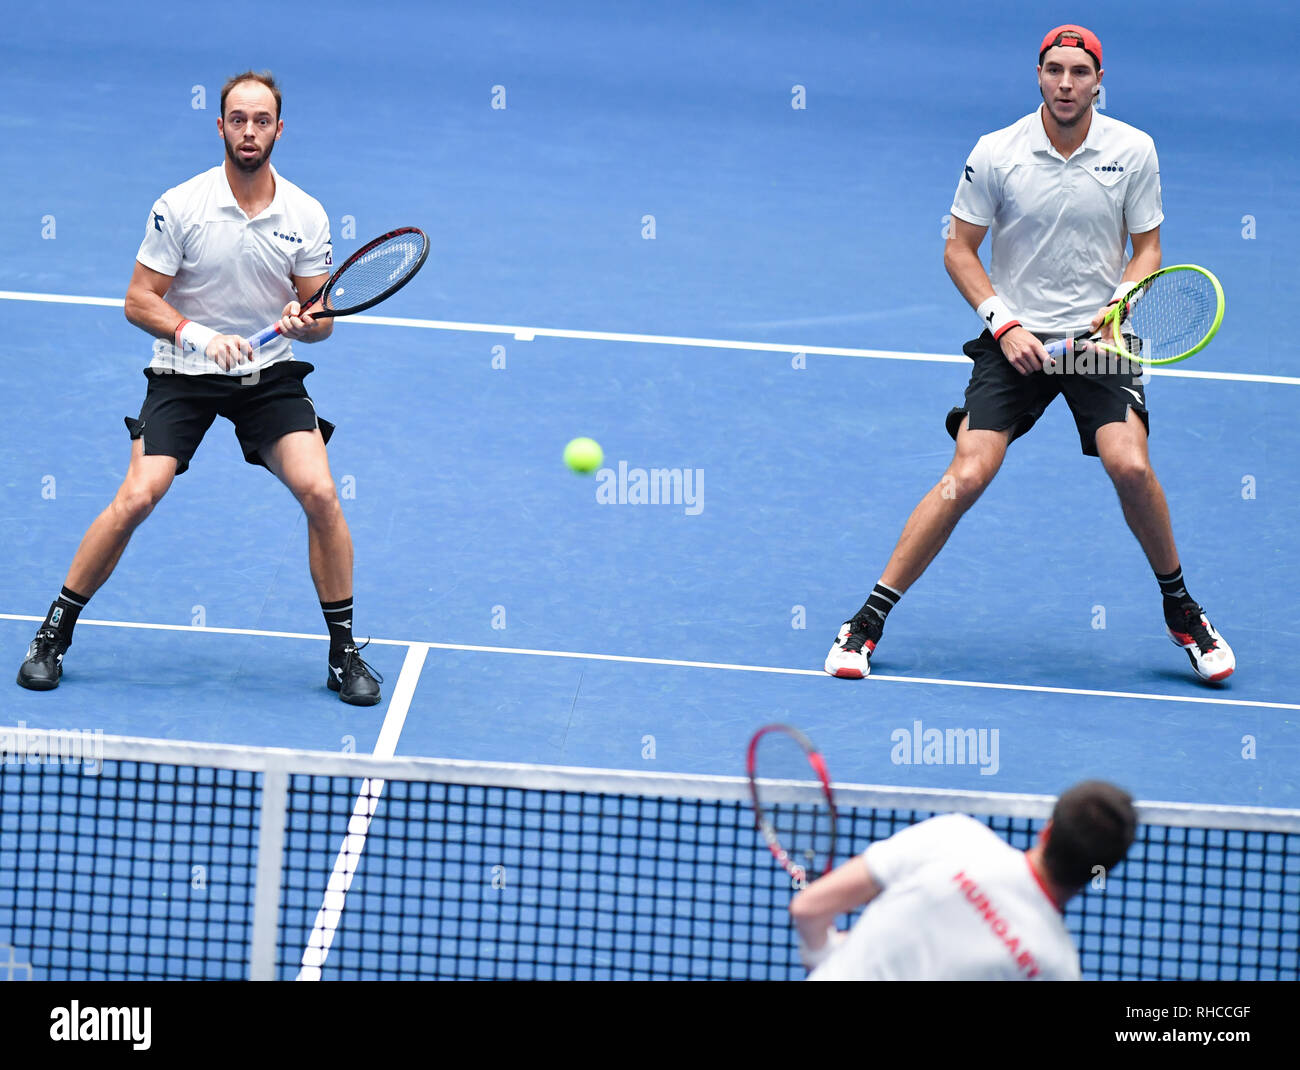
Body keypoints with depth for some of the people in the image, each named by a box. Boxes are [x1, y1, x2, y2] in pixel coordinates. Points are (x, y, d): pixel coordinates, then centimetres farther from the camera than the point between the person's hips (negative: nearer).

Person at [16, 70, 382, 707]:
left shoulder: (306, 216, -3)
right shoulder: (180, 206, -10)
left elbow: (322, 320, 3)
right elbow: (140, 301, -7)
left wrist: (303, 320, -21)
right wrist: (200, 336, -23)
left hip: (270, 375, 2)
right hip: (184, 373, -2)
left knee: (319, 493, -16)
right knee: (137, 497, -17)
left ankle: (344, 652, -1)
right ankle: (55, 632, 0)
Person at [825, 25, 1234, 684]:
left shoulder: (1133, 151, -2)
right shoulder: (996, 153, -5)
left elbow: (1147, 248, 8)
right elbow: (959, 249, 2)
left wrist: (1120, 304, -12)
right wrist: (1006, 324, -9)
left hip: (1098, 340, 1)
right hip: (1016, 341, -1)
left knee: (1130, 466, -20)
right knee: (967, 476, -15)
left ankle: (1181, 611, 4)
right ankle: (867, 622, -6)